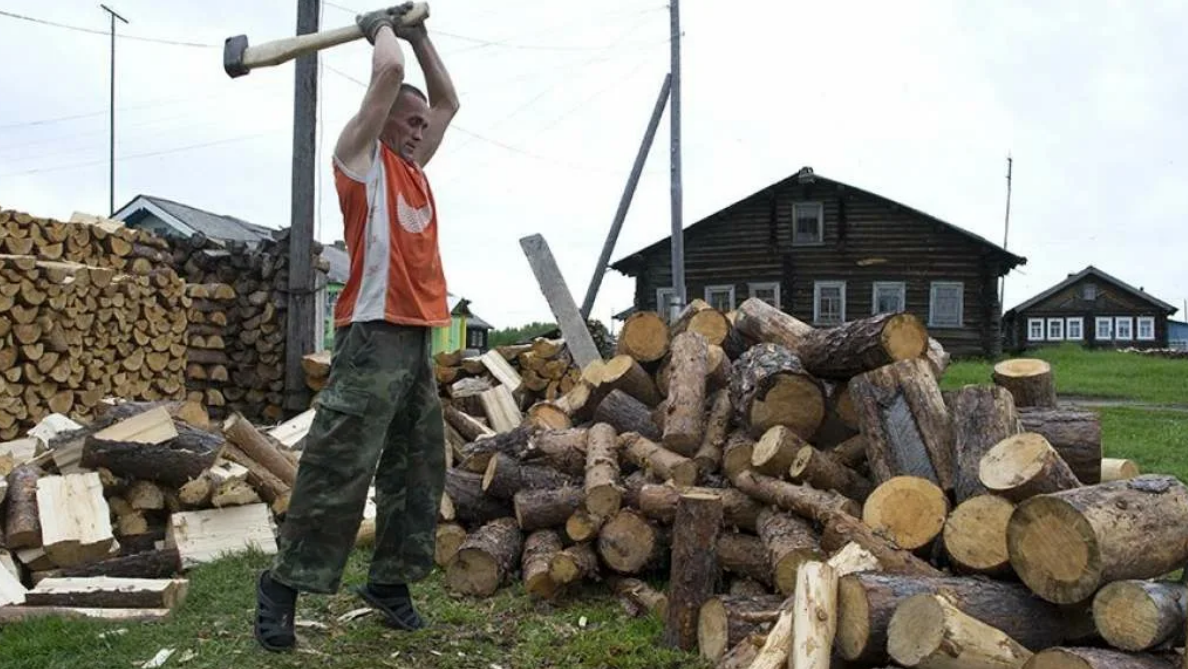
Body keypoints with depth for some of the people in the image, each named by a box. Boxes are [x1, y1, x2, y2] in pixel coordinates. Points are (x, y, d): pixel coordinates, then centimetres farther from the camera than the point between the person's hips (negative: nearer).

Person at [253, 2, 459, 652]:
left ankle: (390, 580, 19)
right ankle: (283, 582, 5)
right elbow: (388, 71, -9)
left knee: (417, 470, 9)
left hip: (418, 337, 8)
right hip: (373, 334, -8)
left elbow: (449, 101, 30)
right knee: (339, 465, -8)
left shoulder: (412, 167, 22)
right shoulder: (359, 155, 1)